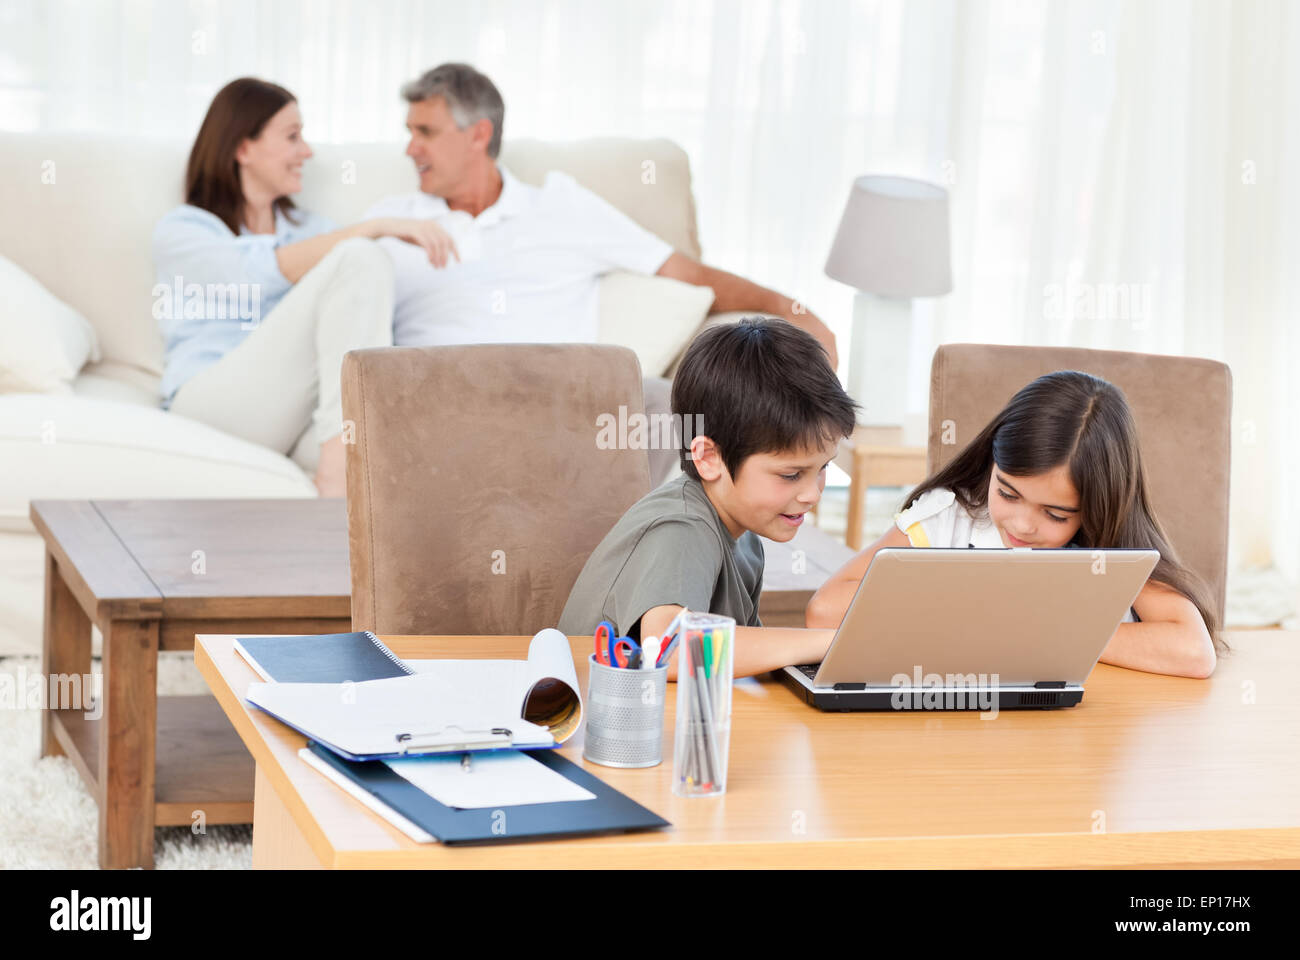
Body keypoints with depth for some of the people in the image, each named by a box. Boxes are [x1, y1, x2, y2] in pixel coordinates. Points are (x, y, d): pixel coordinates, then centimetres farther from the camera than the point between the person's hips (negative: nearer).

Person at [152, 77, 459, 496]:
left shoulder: (311, 228, 29)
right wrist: (376, 227, -18)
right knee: (360, 259, -24)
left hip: (298, 413, 4)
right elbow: (269, 273, -11)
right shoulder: (180, 231, 11)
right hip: (205, 405, -3)